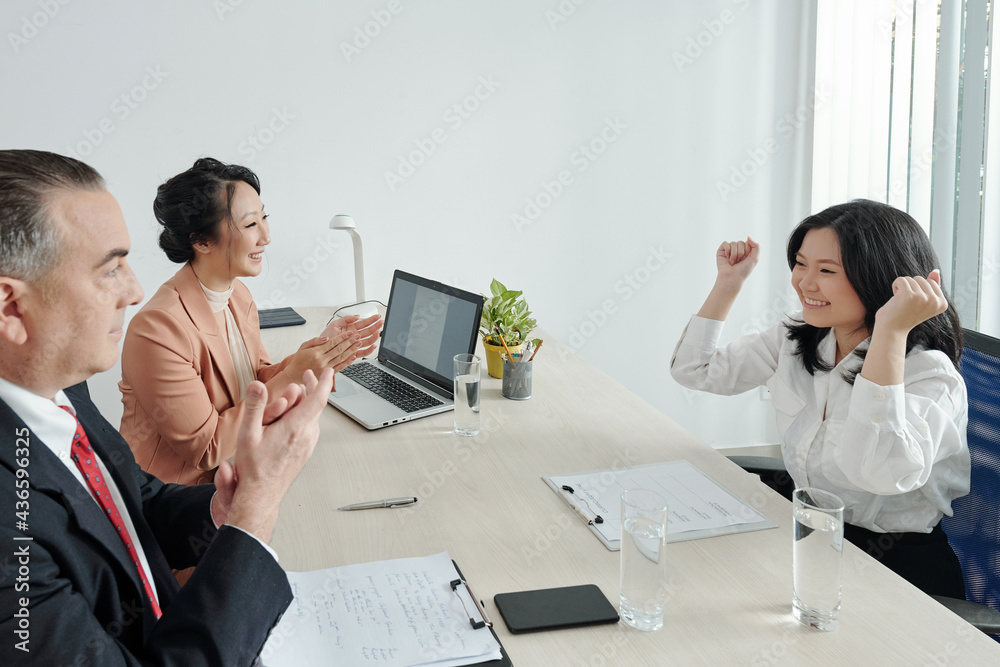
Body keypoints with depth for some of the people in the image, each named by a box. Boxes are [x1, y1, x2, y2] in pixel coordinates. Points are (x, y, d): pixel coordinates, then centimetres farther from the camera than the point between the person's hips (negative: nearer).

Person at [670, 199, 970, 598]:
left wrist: (891, 331, -40)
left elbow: (878, 472, -40)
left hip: (900, 568, -7)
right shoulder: (796, 338, 3)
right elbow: (694, 369, 12)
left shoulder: (928, 373, -20)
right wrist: (729, 282, 6)